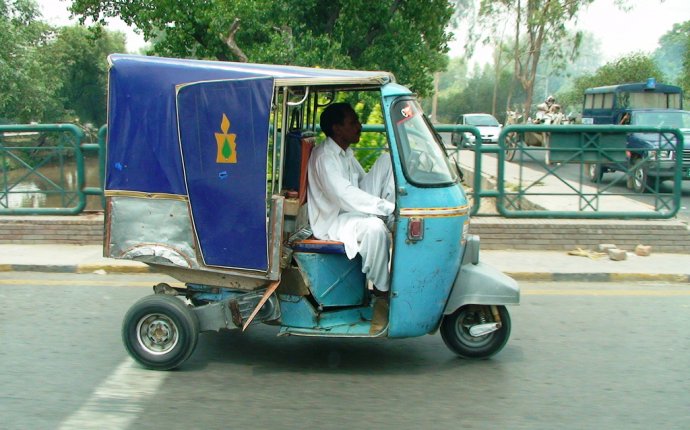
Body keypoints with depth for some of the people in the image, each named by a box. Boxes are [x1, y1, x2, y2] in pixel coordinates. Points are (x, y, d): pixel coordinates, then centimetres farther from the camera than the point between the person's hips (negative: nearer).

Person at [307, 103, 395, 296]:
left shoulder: (346, 153, 12)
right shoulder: (324, 157, -20)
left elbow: (364, 183, 18)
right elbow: (345, 196, -30)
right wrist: (389, 207, -33)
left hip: (352, 209, 9)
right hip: (331, 220, -9)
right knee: (375, 227, -38)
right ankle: (381, 288, -21)